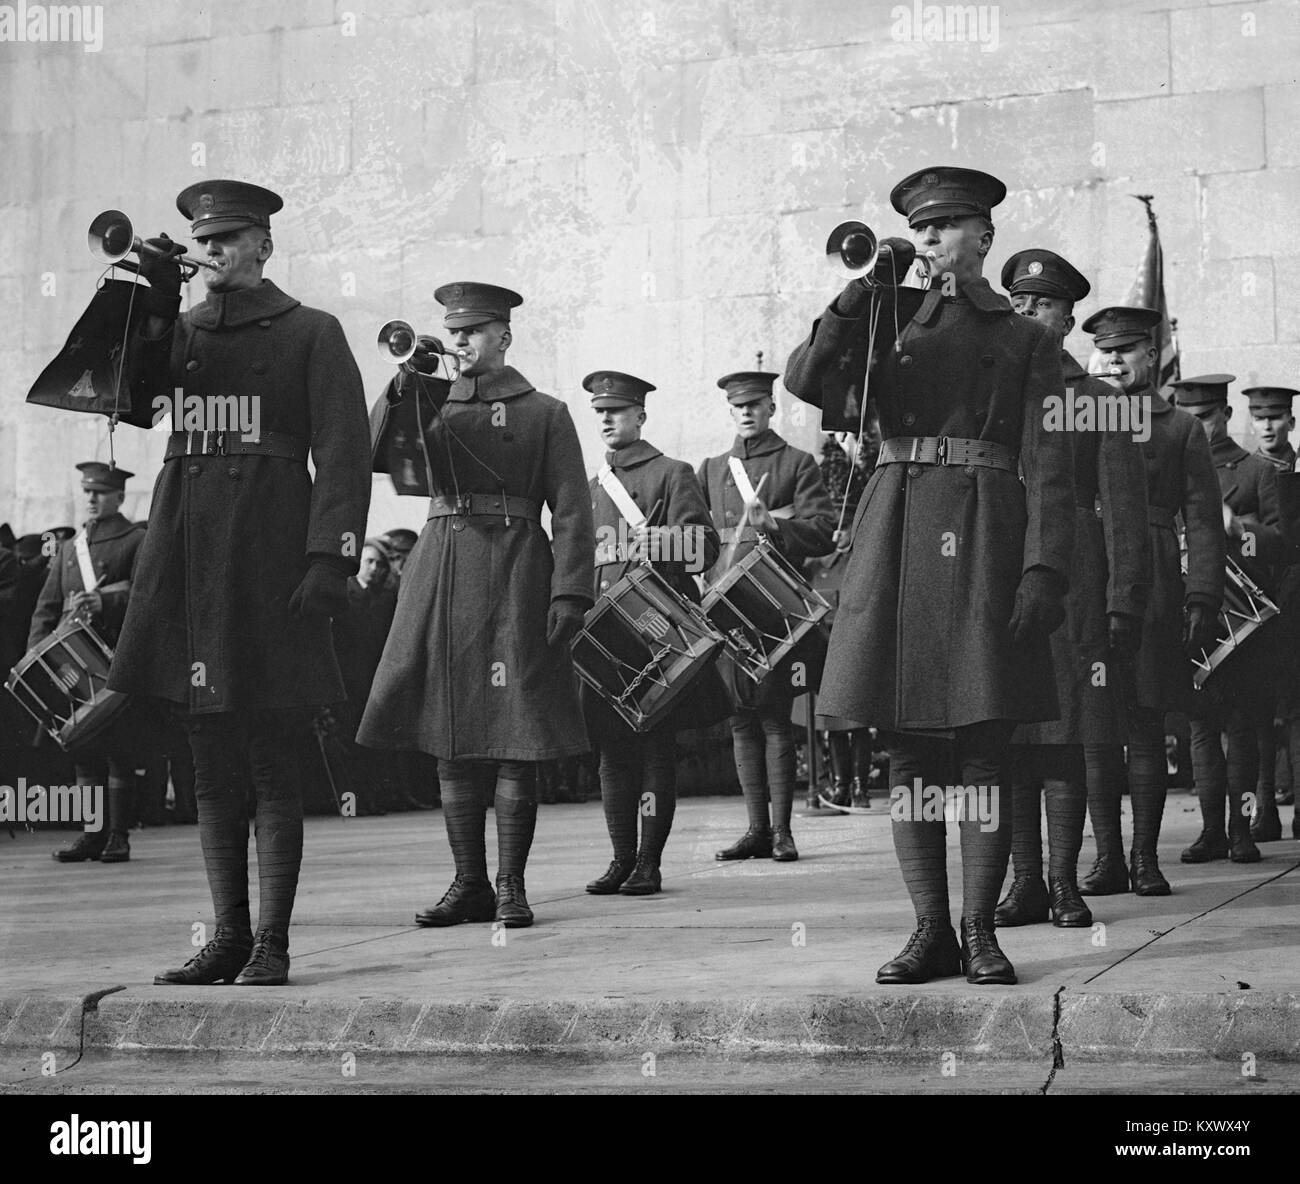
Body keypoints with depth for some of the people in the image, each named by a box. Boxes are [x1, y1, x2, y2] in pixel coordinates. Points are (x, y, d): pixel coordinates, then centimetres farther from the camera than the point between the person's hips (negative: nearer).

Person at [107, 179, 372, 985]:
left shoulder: (311, 334, 3)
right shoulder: (179, 331, 16)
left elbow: (344, 453, -5)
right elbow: (134, 404, 0)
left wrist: (332, 558, -15)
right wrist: (154, 308, -8)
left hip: (270, 555, -5)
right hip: (190, 561, 5)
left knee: (273, 767, -2)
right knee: (213, 766, 9)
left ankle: (272, 947, 4)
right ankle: (229, 937, 17)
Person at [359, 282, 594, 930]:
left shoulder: (545, 413, 6)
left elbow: (571, 512, -1)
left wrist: (570, 593, -11)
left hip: (515, 573, -4)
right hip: (442, 572, 4)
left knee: (516, 739, -4)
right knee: (450, 739, 4)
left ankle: (511, 887, 3)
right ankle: (469, 883, 12)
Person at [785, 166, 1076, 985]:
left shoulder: (1028, 341, 10)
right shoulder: (889, 324, 17)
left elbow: (1048, 467, 1)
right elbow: (806, 382, 0)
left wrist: (1045, 570, -10)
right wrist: (856, 297, -9)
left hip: (986, 541, -2)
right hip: (897, 538, 3)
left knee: (984, 752, -3)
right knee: (909, 754, 3)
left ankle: (980, 933, 4)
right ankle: (930, 932, 10)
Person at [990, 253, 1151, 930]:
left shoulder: (1100, 402, 9)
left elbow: (1124, 511, 5)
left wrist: (1125, 602, -3)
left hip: (1073, 588, -2)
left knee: (1066, 737, -1)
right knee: (1007, 736, 1)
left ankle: (1065, 885, 5)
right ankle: (1025, 881, 9)